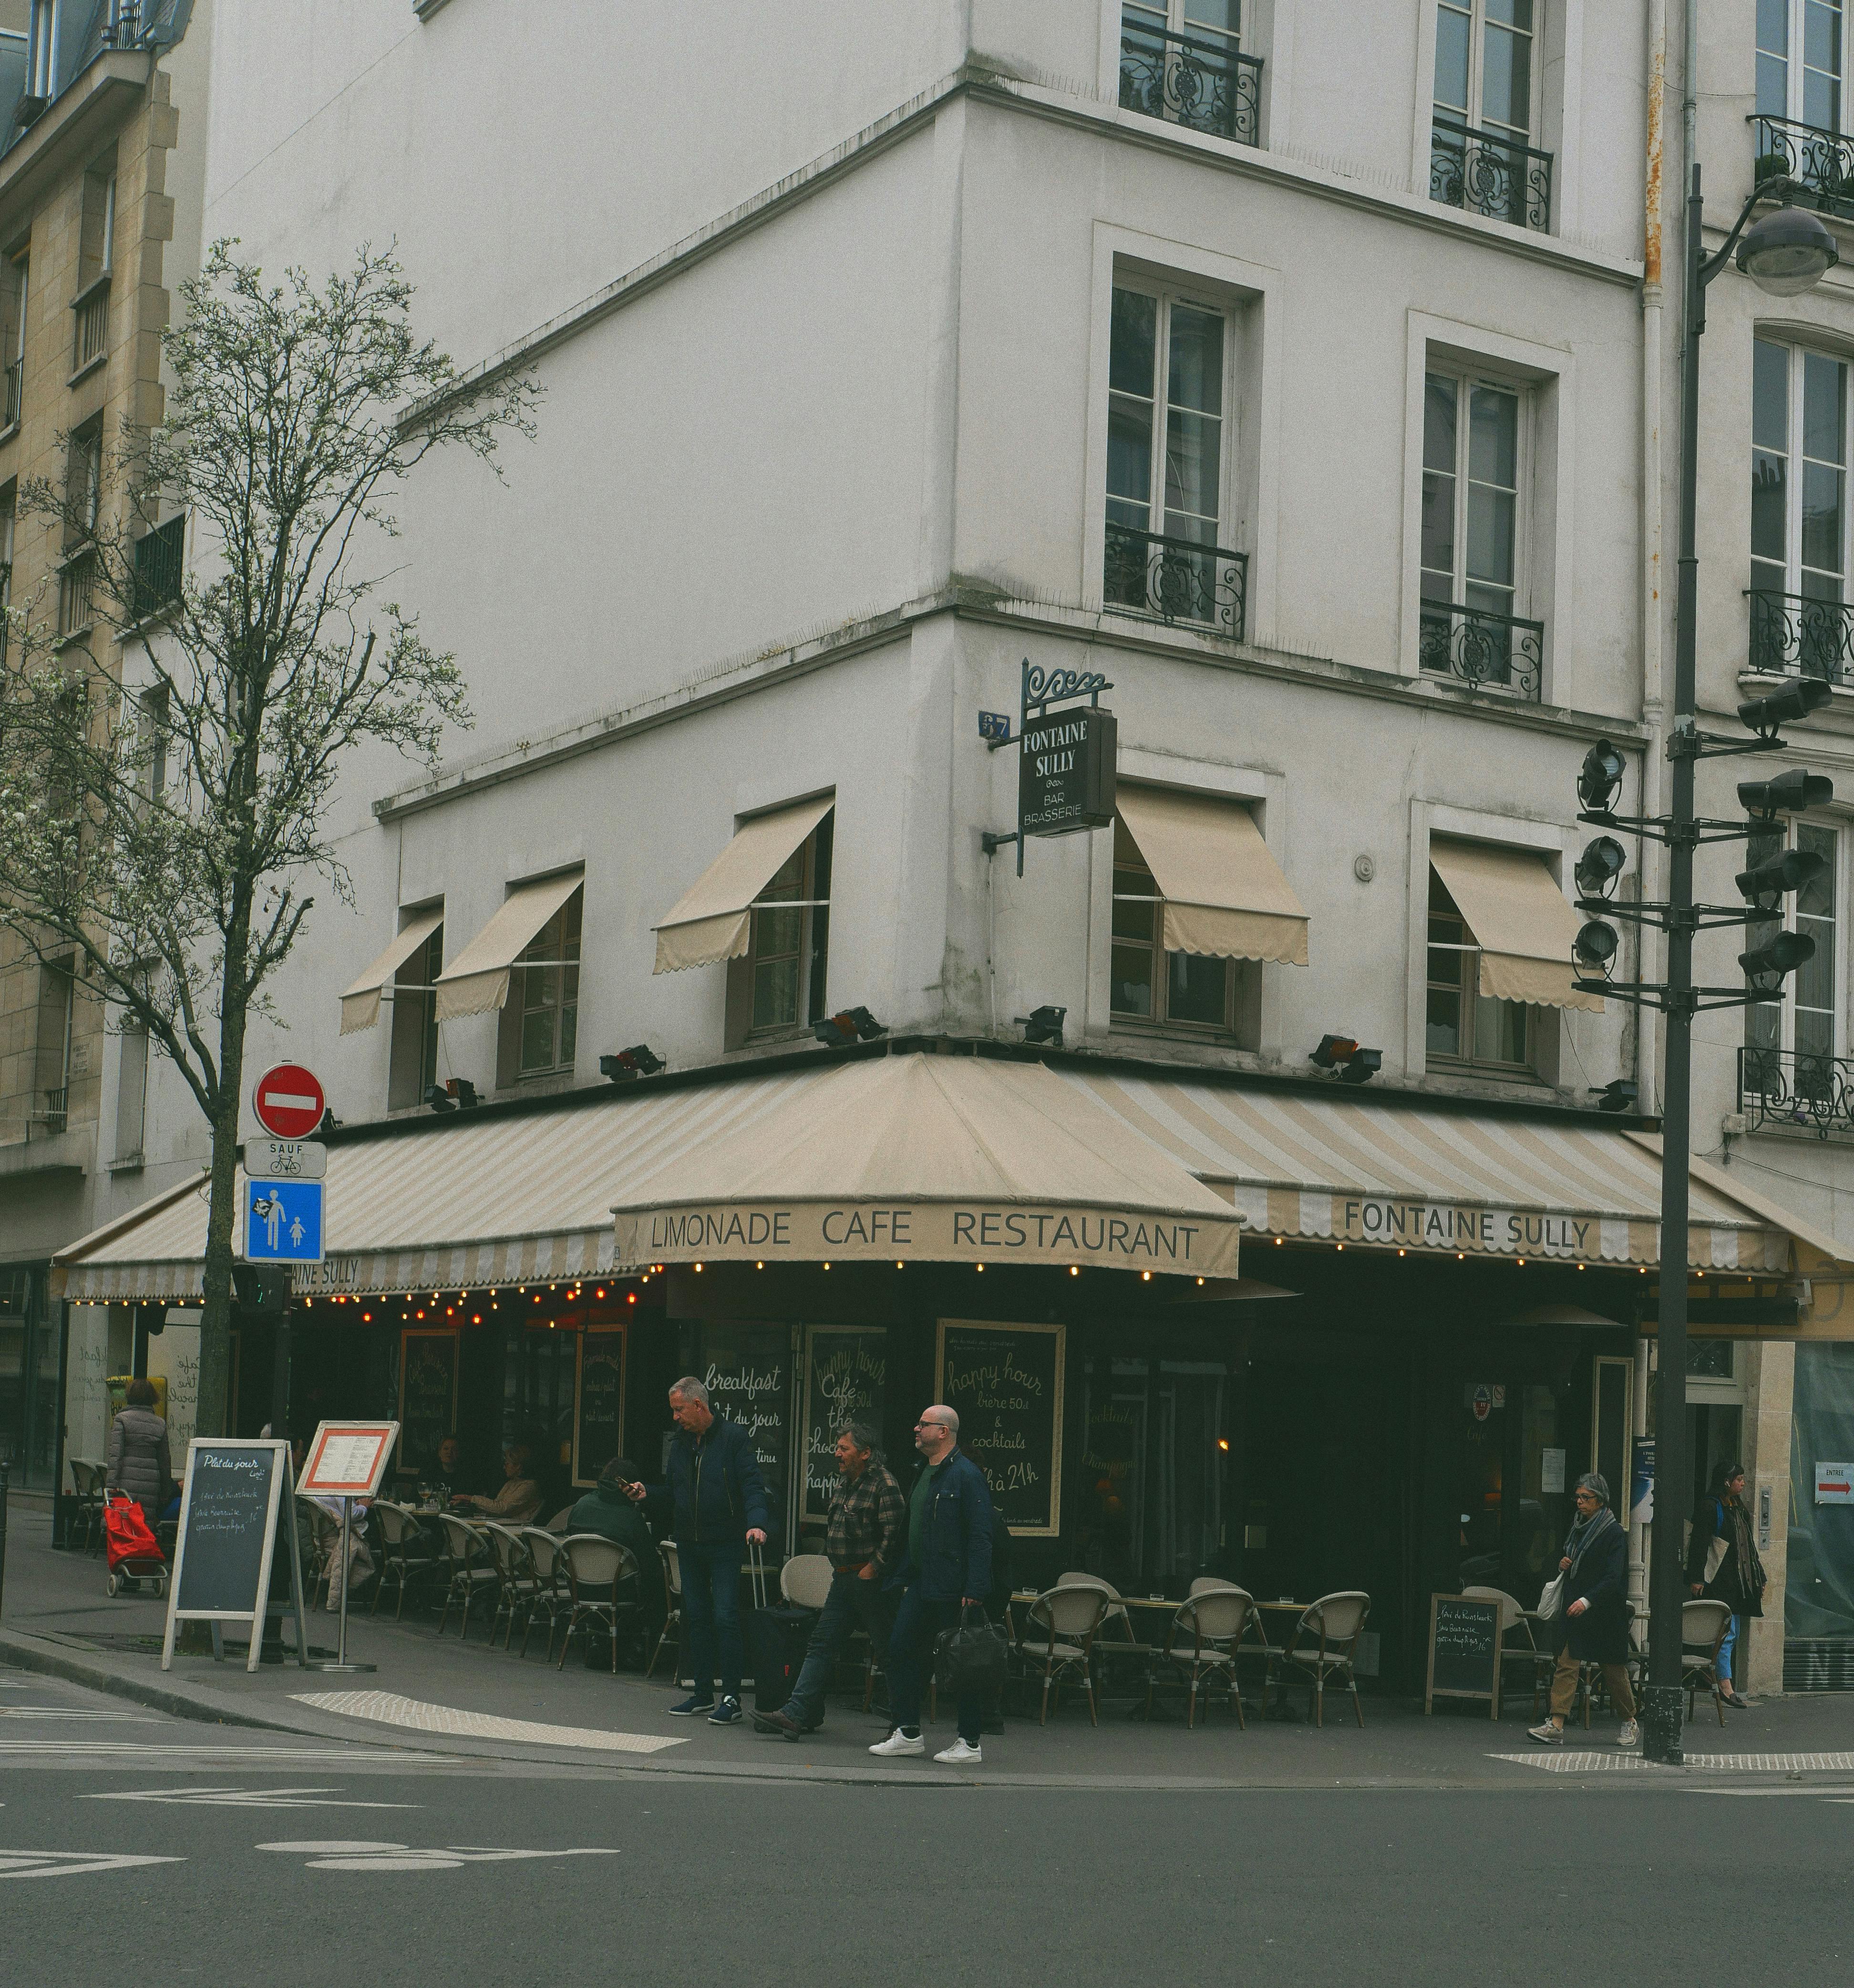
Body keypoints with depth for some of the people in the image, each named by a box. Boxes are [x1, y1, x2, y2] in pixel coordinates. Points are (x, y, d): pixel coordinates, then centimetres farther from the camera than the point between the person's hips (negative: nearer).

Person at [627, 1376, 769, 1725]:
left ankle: (731, 1699, -5)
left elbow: (753, 1486, -13)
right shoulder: (680, 1443, 12)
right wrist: (647, 1493, 1)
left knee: (725, 1619, -9)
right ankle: (703, 1693, 19)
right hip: (689, 1545, 7)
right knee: (696, 1617, 10)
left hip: (725, 1543, -7)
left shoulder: (734, 1437, -8)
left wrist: (756, 1523, -29)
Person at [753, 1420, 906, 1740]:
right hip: (843, 1579, 9)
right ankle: (796, 1714, 2)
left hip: (870, 1581, -9)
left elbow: (894, 1535, -21)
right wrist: (839, 1568, 18)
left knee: (886, 1651, -1)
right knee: (821, 1644, 4)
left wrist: (872, 1570, -17)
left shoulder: (884, 1484, -15)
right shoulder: (845, 1480, 14)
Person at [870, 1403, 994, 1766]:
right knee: (902, 1649, 6)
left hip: (954, 1589, -9)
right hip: (921, 1586, 9)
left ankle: (970, 1743, 5)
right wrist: (907, 1579, 20)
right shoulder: (924, 1474, 16)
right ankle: (908, 1734, 14)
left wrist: (974, 1590, -22)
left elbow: (980, 1538, -17)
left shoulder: (967, 1475, -12)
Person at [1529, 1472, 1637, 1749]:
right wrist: (1563, 1565, 3)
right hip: (1574, 1608, 6)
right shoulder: (1577, 1526, 11)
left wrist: (1587, 1601, -30)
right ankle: (1556, 1726, -13)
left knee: (1614, 1669, 7)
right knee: (1566, 1663, -6)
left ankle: (1630, 1723, 26)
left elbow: (1613, 1578, -19)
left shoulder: (1615, 1533, -11)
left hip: (1604, 1612, -6)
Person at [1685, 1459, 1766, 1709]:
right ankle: (1726, 1686, -17)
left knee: (1734, 1634, 8)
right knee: (1727, 1632, -14)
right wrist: (1697, 1578, -17)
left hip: (1739, 1580, 9)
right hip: (1720, 1580, -9)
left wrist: (1758, 1577, 22)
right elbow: (1699, 1543, -12)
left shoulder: (1740, 1508, 20)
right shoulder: (1711, 1506, -7)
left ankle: (1727, 1684, 11)